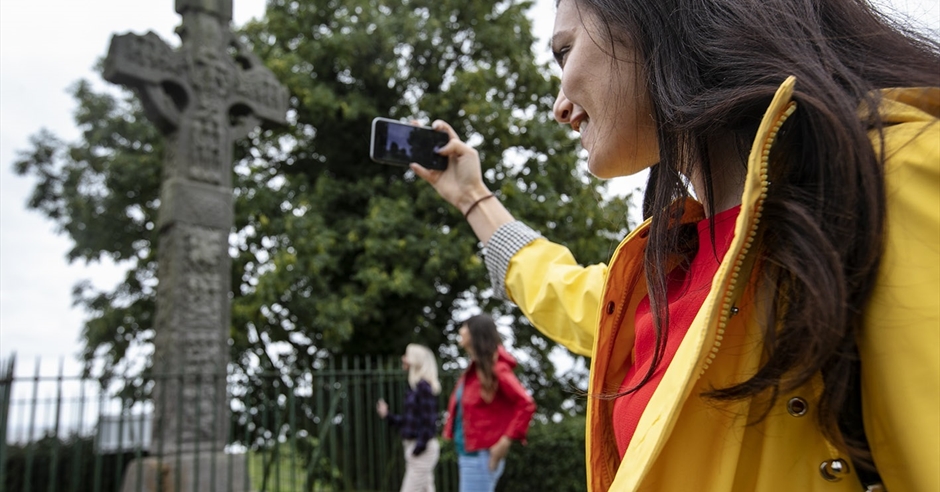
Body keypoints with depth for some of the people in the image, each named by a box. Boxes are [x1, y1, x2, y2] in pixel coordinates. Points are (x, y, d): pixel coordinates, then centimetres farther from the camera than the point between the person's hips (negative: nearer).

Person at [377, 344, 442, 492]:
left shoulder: (424, 386, -14)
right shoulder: (414, 386, 13)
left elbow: (428, 422, -19)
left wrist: (419, 448, -19)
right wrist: (387, 415, 8)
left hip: (422, 449, -9)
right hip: (414, 447, 9)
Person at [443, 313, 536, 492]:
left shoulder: (495, 369, -16)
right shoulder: (474, 368, 10)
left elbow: (527, 404, -22)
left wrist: (506, 441, -22)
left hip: (480, 456, -9)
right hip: (467, 454, 9)